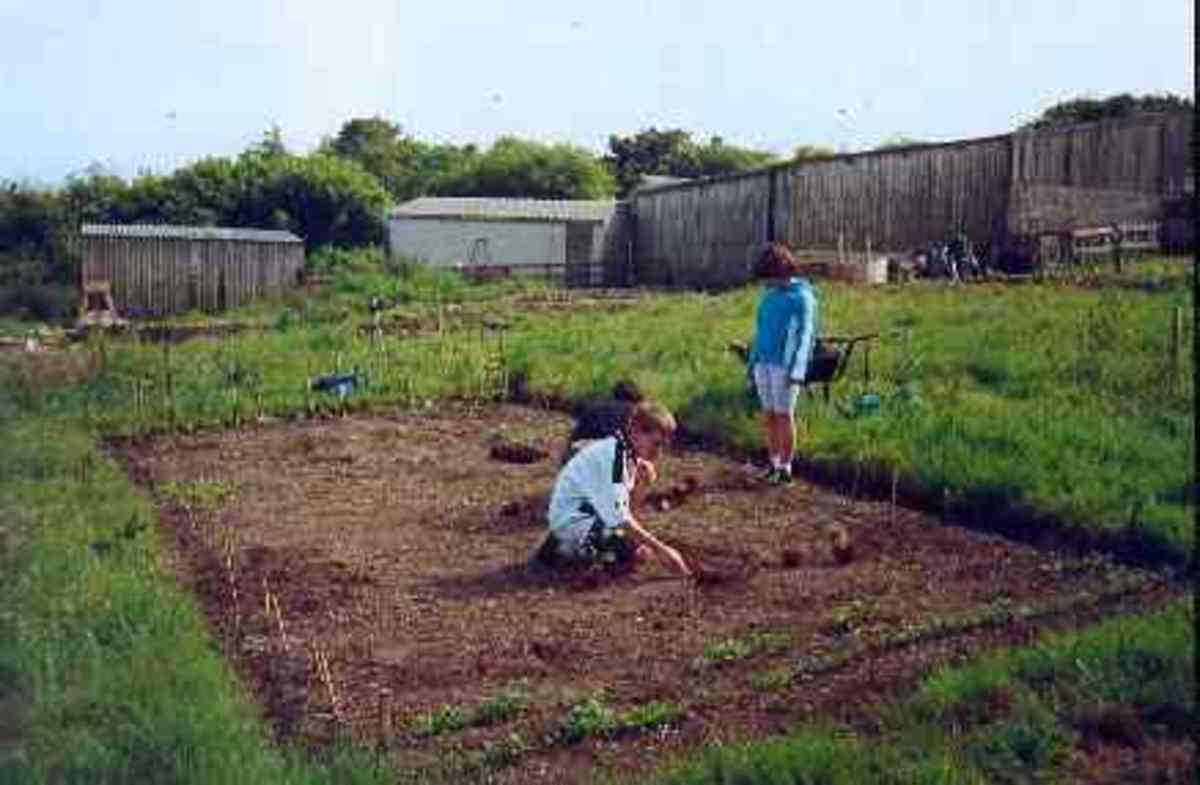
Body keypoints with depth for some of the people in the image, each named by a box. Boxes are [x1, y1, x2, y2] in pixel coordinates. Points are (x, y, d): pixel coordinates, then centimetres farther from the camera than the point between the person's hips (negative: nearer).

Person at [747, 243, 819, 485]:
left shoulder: (802, 295, -6)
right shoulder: (769, 295, 14)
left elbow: (804, 334, -10)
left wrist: (796, 370, -17)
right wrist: (753, 362, 16)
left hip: (785, 365, -6)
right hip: (764, 362, 6)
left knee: (783, 415, -3)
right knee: (768, 415, 8)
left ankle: (786, 468, 5)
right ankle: (774, 464, 18)